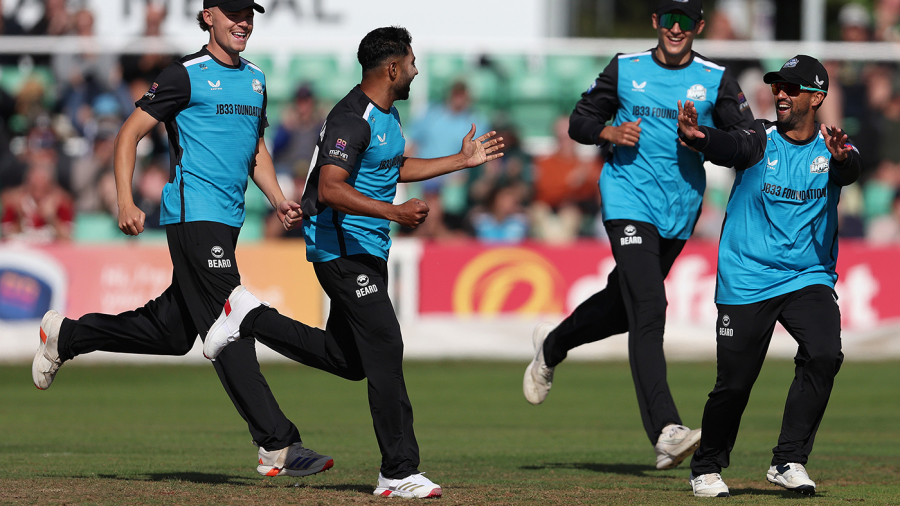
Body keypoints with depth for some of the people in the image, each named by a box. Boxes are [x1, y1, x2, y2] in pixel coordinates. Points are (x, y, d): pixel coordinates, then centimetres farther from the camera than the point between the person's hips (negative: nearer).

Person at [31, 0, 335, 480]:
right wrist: (126, 203, -16)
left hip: (228, 221, 9)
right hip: (193, 213, -9)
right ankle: (277, 447, -17)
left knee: (171, 332, 12)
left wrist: (277, 197, 9)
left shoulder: (255, 80, 17)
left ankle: (66, 335, 32)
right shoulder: (186, 75, -6)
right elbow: (129, 133, -5)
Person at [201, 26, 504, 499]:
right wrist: (394, 212, -40)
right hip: (343, 246, -10)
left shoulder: (387, 115, 12)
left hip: (366, 251, 10)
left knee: (348, 359, 15)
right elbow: (330, 189, -31)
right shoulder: (352, 119, -20)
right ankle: (399, 473, -12)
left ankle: (250, 319, 26)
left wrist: (462, 161, 29)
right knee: (384, 349, -13)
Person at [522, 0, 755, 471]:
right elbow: (580, 121, 10)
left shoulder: (715, 80, 3)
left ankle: (552, 346, 49)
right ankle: (666, 432, -29)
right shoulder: (625, 69, 3)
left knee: (625, 304, 18)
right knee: (647, 312, -18)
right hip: (629, 202, -4)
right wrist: (610, 133, -10)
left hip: (680, 212, 4)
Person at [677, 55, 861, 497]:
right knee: (734, 381, -2)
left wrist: (840, 159, -47)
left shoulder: (832, 150, 1)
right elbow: (730, 148, -24)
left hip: (809, 277, 1)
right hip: (746, 281, -1)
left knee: (824, 355, -22)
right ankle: (706, 468, 20)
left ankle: (788, 462, -12)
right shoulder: (761, 140, -2)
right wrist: (697, 137, -47)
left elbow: (851, 171, -21)